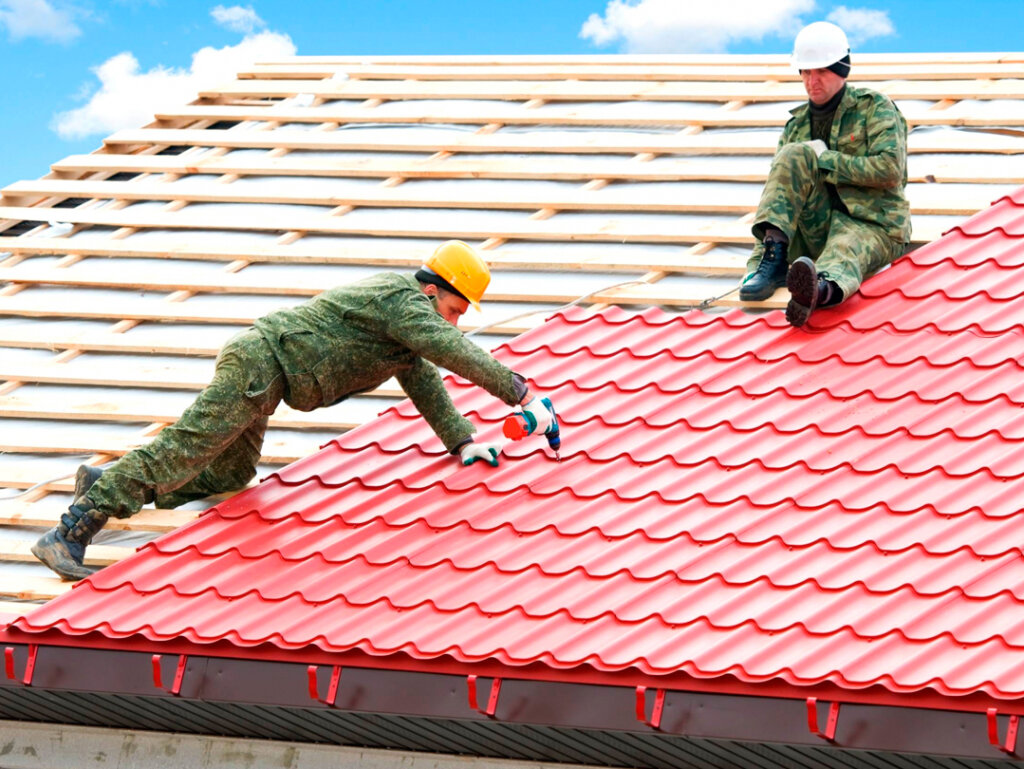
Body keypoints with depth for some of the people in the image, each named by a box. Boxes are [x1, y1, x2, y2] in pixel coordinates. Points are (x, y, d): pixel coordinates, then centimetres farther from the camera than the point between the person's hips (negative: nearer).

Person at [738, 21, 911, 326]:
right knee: (796, 155, -22)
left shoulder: (875, 107, 2)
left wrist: (824, 160, -12)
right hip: (816, 228, 5)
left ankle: (820, 290, -81)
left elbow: (890, 169, -12)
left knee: (839, 263, -42)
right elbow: (778, 185, 16)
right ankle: (772, 256, -33)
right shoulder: (797, 125, 16)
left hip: (869, 224, -5)